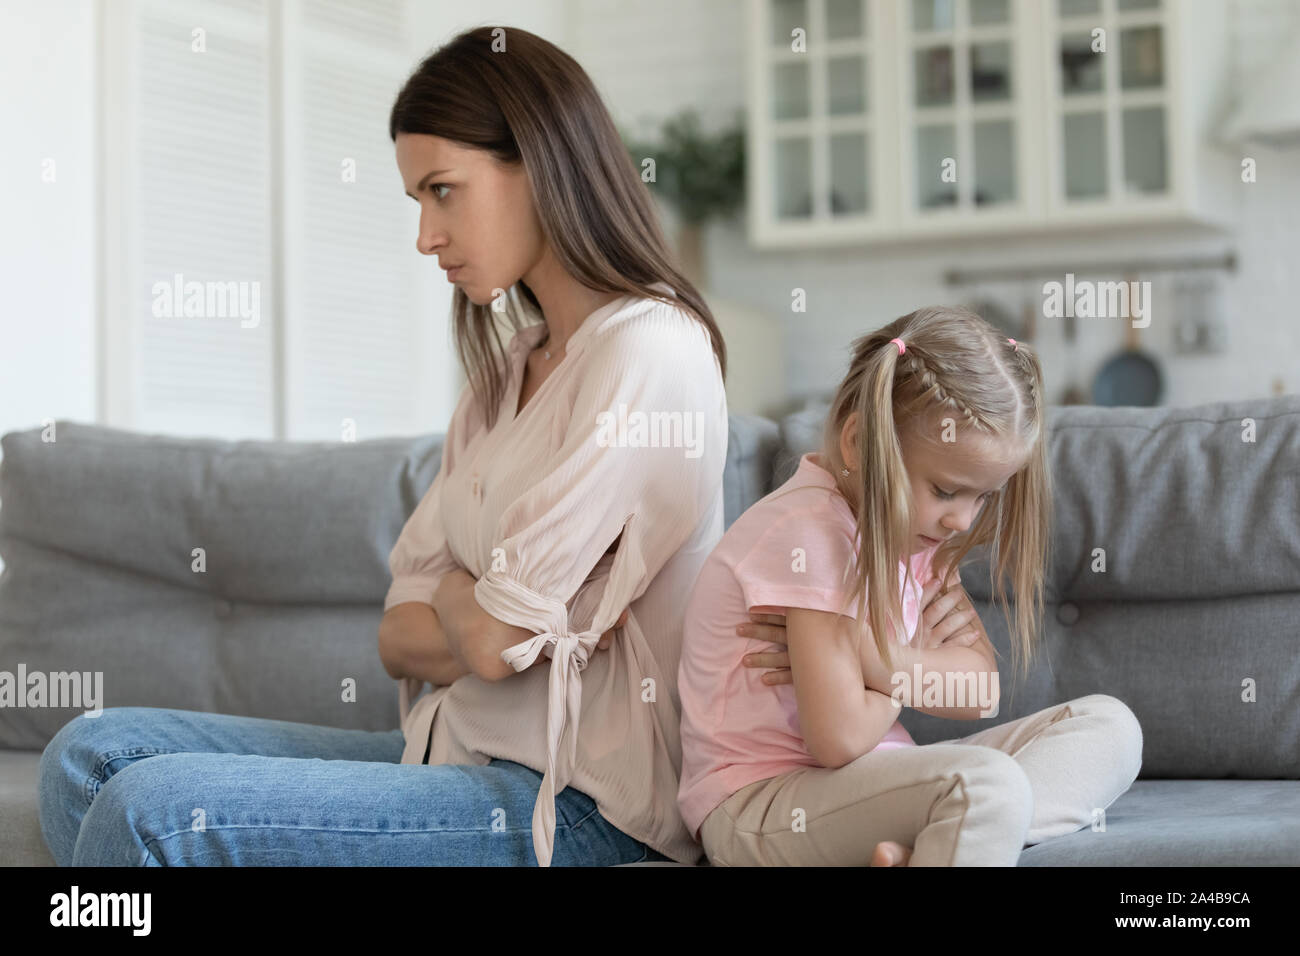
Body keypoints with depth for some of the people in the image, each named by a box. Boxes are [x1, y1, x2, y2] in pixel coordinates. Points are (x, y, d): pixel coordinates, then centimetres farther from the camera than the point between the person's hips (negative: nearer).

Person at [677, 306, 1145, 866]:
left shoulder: (912, 526, 9)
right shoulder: (810, 531, -19)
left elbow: (980, 690, 2)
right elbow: (841, 738, -23)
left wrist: (875, 657, -17)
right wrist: (920, 658, -3)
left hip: (877, 779, 10)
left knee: (1108, 726, -4)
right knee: (986, 785, -37)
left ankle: (924, 850, -22)